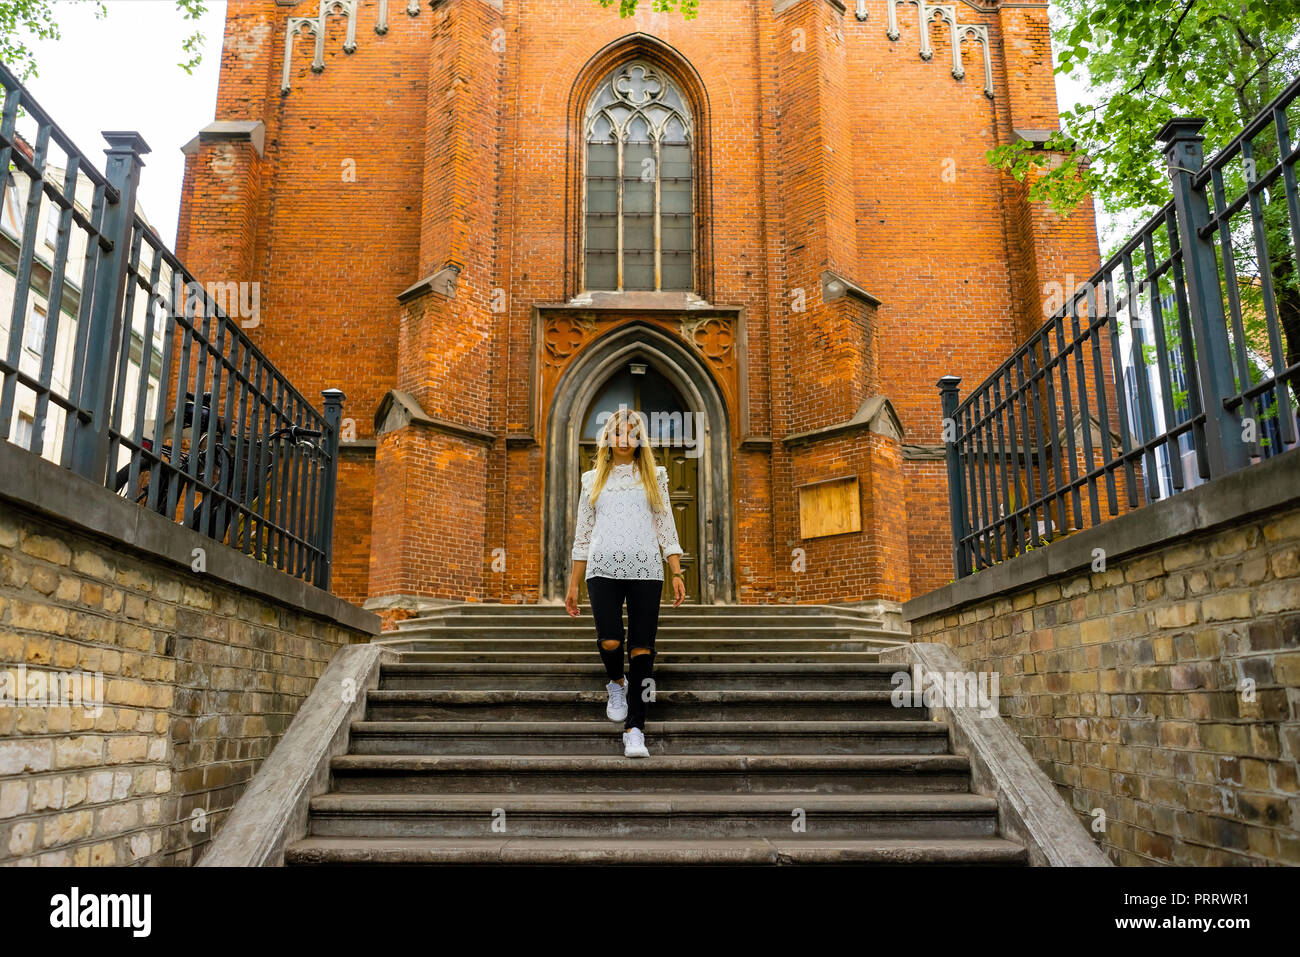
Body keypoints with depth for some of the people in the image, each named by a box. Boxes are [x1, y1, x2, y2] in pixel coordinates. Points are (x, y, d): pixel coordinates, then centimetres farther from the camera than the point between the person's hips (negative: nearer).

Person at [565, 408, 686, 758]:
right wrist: (573, 584, 13)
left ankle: (635, 729, 0)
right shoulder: (594, 479, 16)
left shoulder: (653, 476, 15)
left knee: (642, 648, -6)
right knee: (609, 640, -19)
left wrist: (677, 573, 2)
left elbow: (666, 526, 12)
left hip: (645, 570, 0)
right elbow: (583, 532, 17)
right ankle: (616, 683, 15)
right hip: (603, 568, 0)